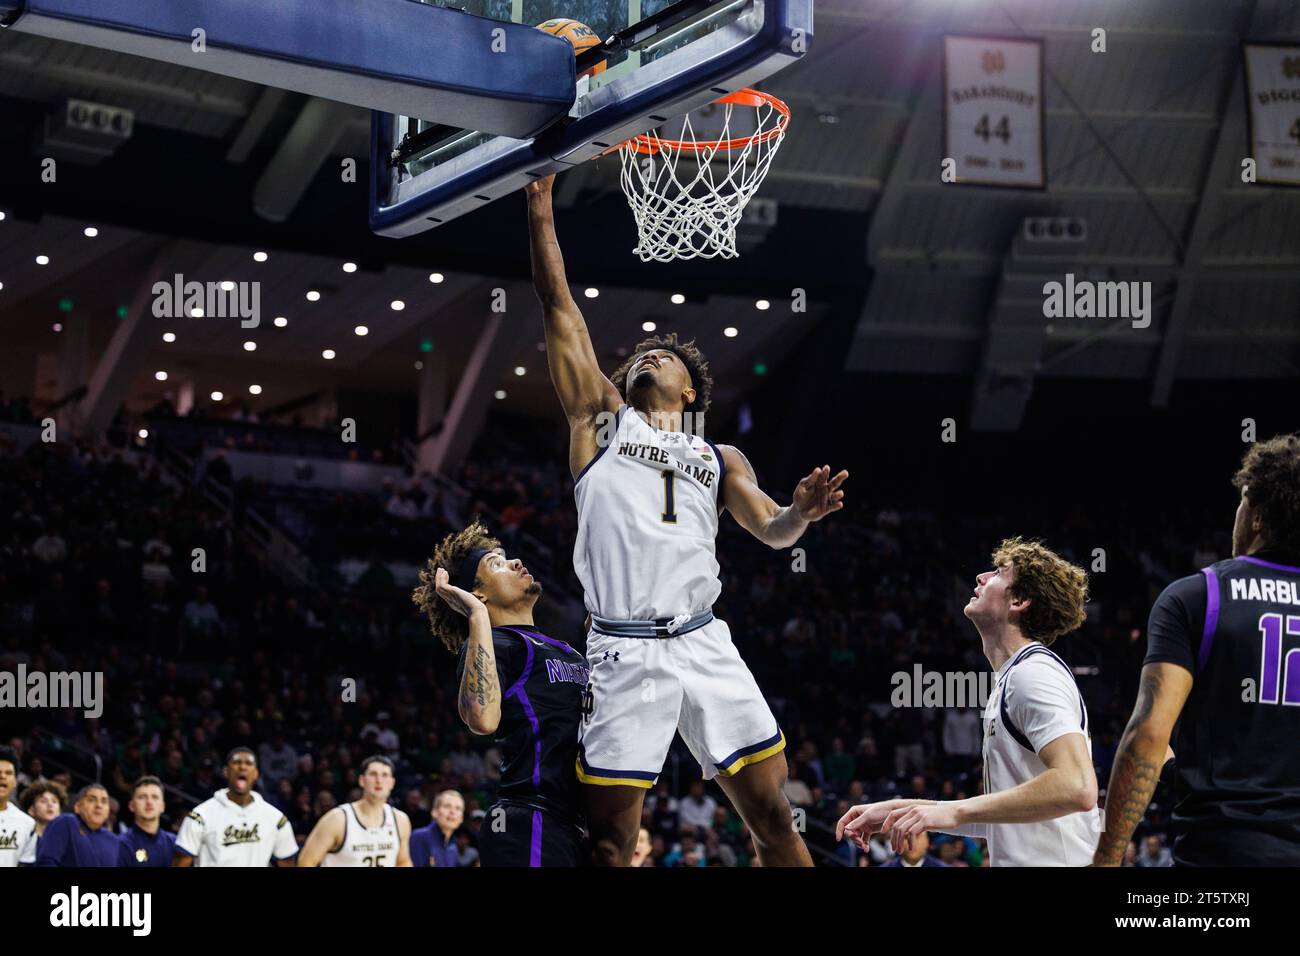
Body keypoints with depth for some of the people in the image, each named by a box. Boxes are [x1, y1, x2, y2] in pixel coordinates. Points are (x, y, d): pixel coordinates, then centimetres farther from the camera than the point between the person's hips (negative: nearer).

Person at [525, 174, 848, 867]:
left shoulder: (721, 460, 24)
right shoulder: (603, 419, 16)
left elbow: (772, 532, 12)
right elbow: (558, 304, 12)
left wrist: (802, 511, -11)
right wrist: (539, 200, 7)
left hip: (704, 646, 3)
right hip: (623, 653, -2)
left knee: (775, 817, -2)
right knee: (610, 842, -5)